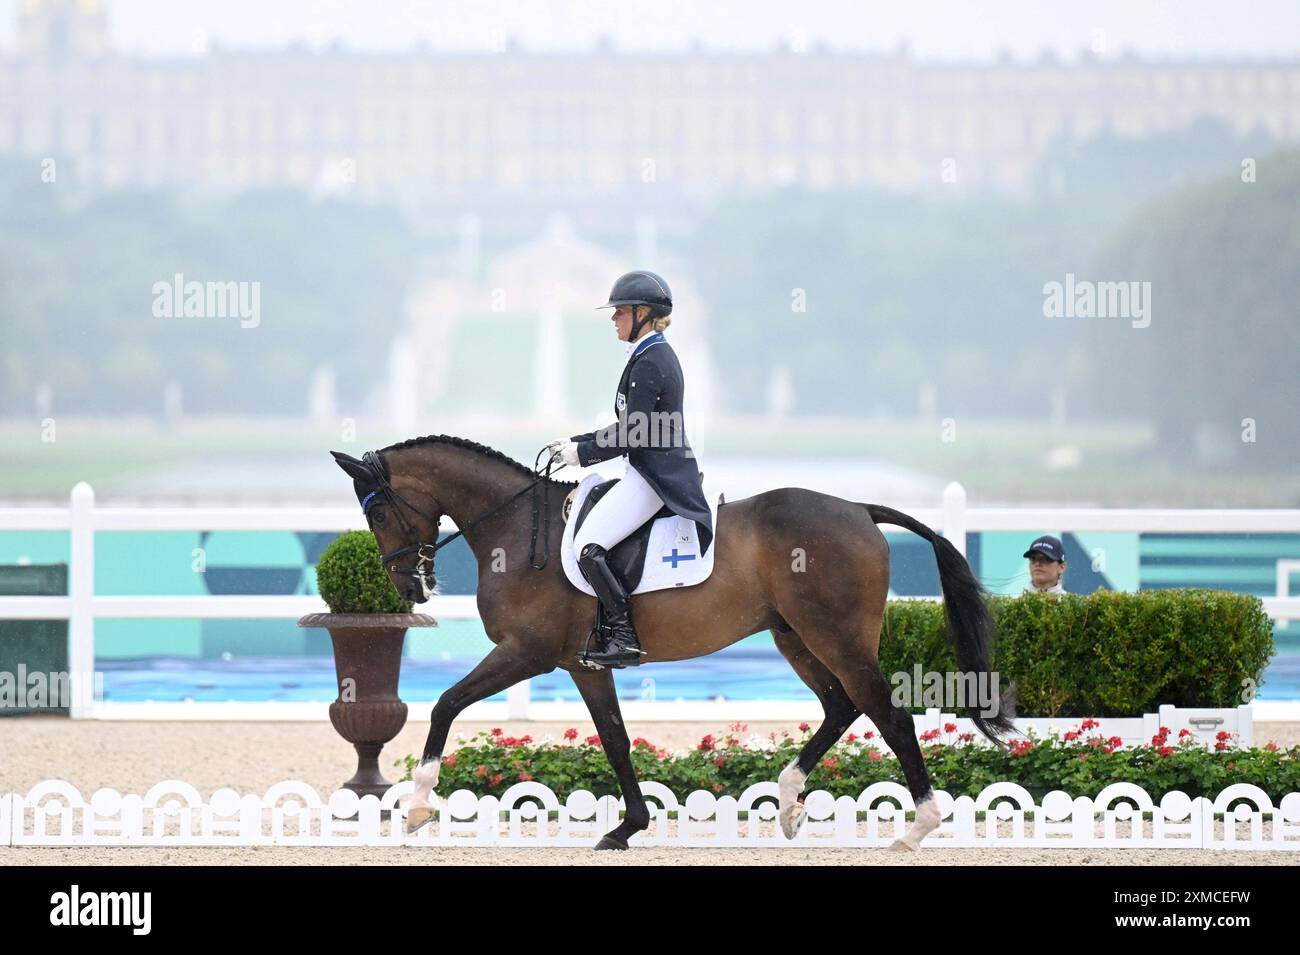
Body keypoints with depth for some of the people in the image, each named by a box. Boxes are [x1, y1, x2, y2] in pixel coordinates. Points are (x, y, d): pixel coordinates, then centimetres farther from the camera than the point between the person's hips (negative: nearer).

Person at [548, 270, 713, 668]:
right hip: (668, 468, 11)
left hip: (652, 478, -11)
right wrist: (576, 443, 16)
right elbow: (629, 428, 21)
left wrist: (581, 452, -9)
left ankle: (624, 637, -19)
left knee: (587, 546, -18)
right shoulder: (661, 356, 16)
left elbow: (630, 435, -19)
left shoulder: (648, 365, -17)